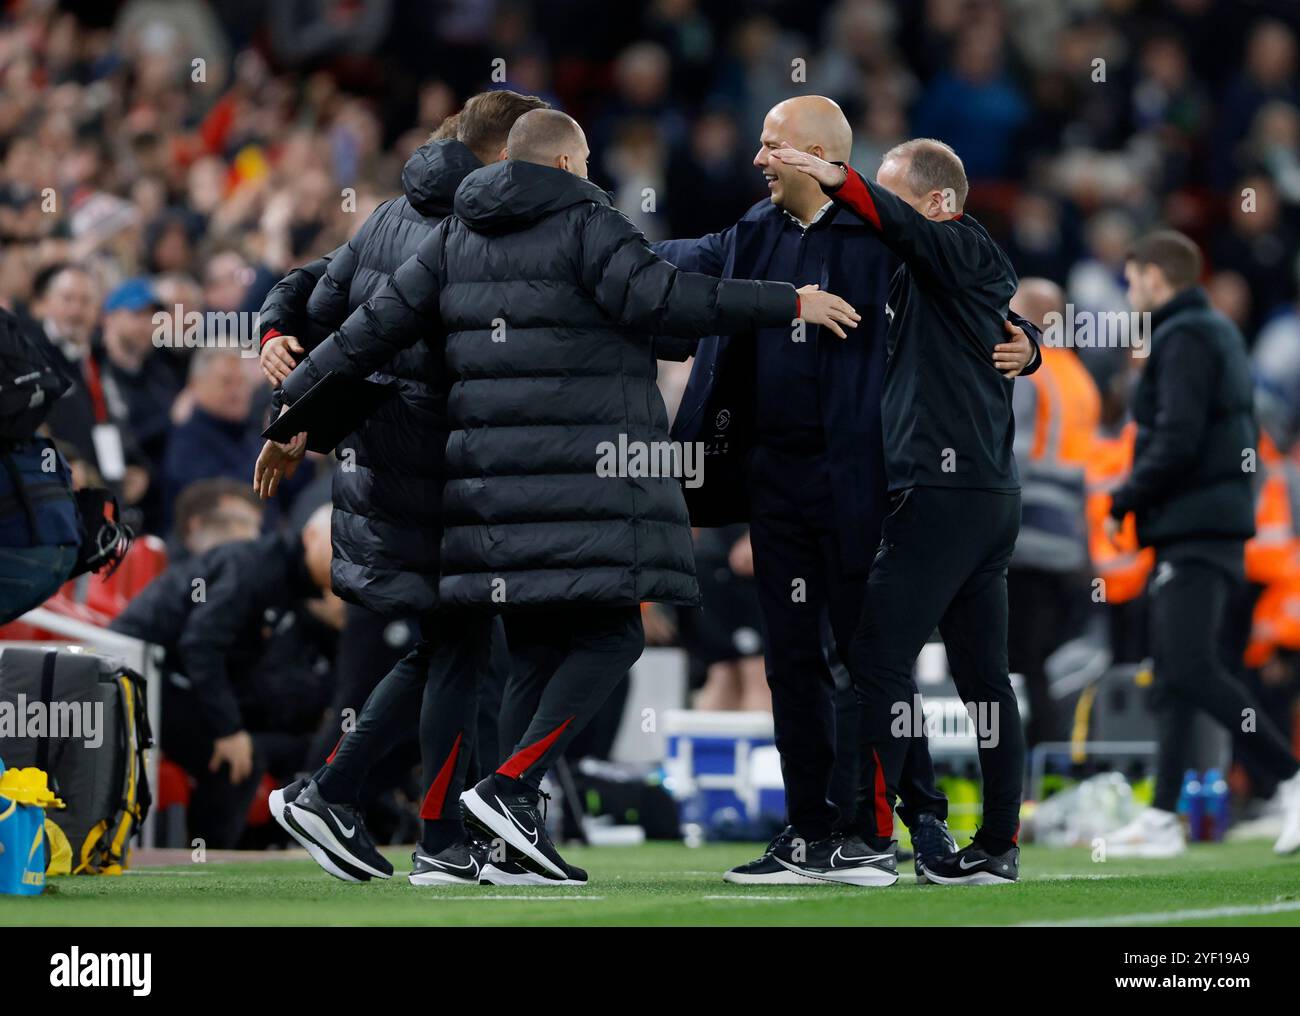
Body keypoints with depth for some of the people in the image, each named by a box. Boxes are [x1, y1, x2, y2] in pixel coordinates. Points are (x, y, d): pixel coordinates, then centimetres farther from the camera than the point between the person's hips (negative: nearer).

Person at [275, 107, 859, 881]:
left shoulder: (459, 237, 16)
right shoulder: (585, 223, -4)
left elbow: (381, 325, 16)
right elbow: (658, 298, -16)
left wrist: (296, 403, 22)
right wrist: (788, 305, -11)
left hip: (498, 463, 8)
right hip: (586, 465, -8)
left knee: (537, 648, 10)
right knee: (610, 635, -6)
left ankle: (521, 831, 3)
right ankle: (510, 785, -20)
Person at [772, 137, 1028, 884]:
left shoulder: (965, 252, -6)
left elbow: (906, 228, -25)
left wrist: (838, 179, -37)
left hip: (944, 487, -10)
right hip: (992, 492, 10)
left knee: (880, 657, -10)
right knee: (982, 675, 8)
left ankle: (873, 827, -13)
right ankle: (1000, 844, 7)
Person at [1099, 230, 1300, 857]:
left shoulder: (1184, 339, -10)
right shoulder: (1221, 334, 20)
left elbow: (1177, 441, -20)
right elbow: (1241, 435, 22)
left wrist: (1122, 502, -10)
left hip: (1194, 529, -10)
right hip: (1216, 527, 10)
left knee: (1192, 669, -15)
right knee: (1174, 675, 8)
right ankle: (1164, 818, 8)